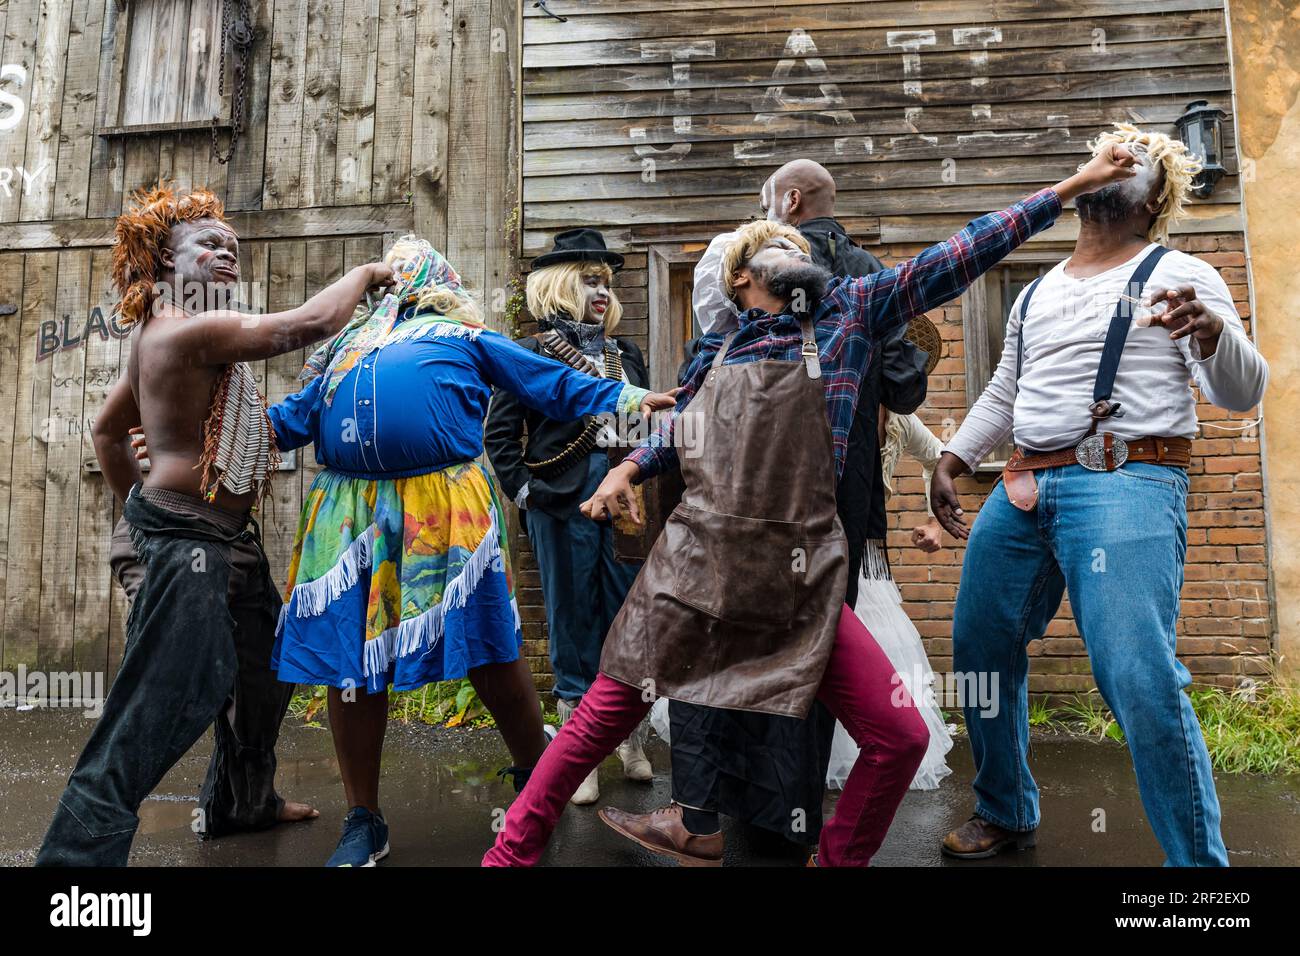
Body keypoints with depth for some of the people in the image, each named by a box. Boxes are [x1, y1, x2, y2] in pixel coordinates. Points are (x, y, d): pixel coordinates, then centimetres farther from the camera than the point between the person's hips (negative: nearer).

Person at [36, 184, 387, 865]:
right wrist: (366, 272, -8)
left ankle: (240, 802, 43)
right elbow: (311, 323, -25)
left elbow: (107, 430, 21)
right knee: (154, 710, -9)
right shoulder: (195, 329, -19)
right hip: (187, 541, -11)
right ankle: (74, 854, 0)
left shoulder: (161, 332, 13)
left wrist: (136, 503, 26)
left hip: (223, 538, 11)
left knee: (266, 665, 24)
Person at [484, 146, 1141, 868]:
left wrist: (1070, 186, 9)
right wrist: (628, 467, 9)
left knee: (900, 738, -3)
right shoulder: (719, 351, 12)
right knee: (602, 720, 3)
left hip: (800, 579, 0)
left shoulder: (848, 312, 9)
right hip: (694, 564, 0)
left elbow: (959, 256, 8)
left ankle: (836, 860, 23)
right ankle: (510, 850, 23)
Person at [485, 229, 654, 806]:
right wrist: (523, 491, -4)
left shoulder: (626, 355, 17)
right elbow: (499, 432, 3)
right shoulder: (531, 354, 4)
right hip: (562, 504, -3)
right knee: (573, 624, 3)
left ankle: (633, 743, 20)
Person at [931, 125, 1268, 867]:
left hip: (1127, 485, -6)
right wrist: (951, 462, 18)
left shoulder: (1179, 274, 6)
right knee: (980, 648, 9)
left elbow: (1243, 393, -4)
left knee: (1142, 680, -18)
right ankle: (1007, 813, 30)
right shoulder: (1035, 296, 22)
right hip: (1024, 490, 6)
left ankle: (1198, 860, 2)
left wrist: (1211, 331, -25)